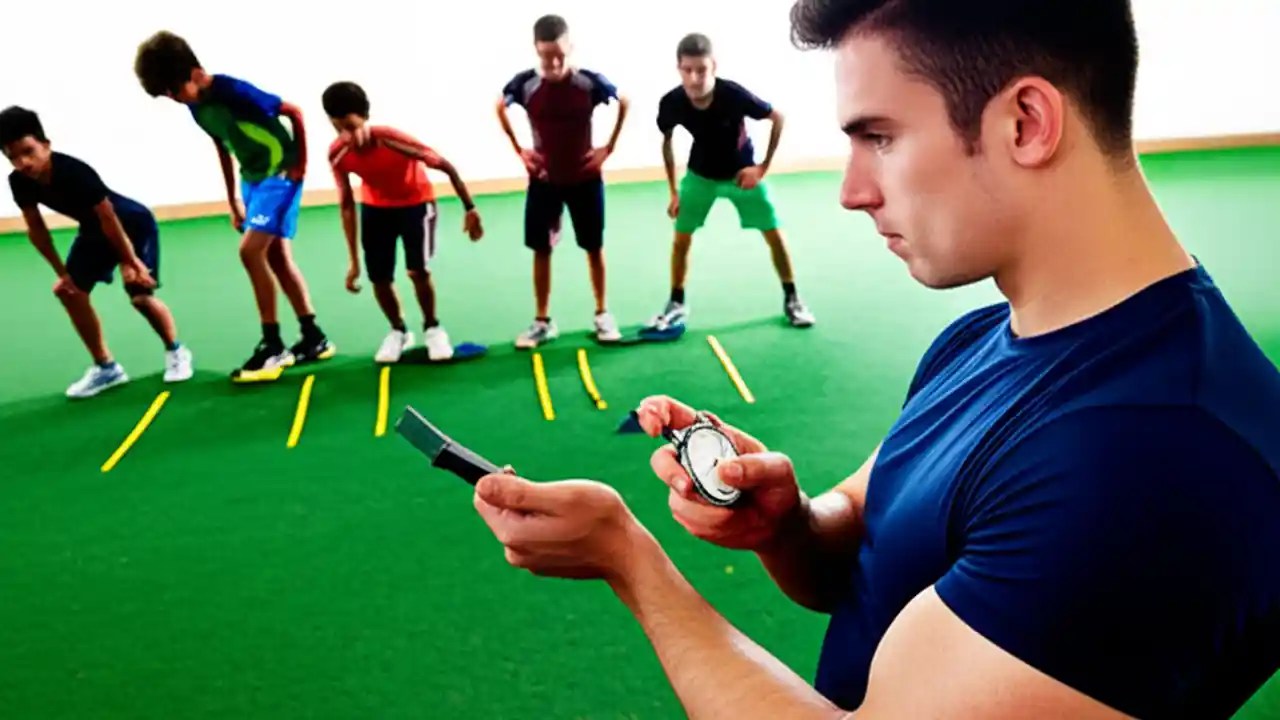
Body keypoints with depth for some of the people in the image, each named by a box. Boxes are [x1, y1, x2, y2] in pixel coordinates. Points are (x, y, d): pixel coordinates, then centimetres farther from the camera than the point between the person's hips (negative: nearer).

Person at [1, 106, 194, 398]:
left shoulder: (75, 172, -36)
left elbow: (108, 218, -27)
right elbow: (36, 228, -3)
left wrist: (129, 261, -18)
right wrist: (62, 272, 0)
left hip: (134, 224, -7)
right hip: (93, 230, 7)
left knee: (140, 295, -15)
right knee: (70, 291, -1)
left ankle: (176, 352, 11)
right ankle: (106, 367, 10)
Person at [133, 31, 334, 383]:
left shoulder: (234, 91, -21)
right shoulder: (196, 107, 4)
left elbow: (294, 111, -16)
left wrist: (299, 164, -10)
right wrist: (233, 202, 17)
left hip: (280, 174, -9)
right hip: (252, 178, 9)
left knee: (250, 251, -17)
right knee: (277, 258, 8)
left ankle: (272, 346, -8)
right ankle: (314, 339, 16)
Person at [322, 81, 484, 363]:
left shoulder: (392, 139, -35)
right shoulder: (337, 154, -23)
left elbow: (446, 166, -25)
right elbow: (346, 204, -11)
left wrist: (470, 208, -22)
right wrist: (354, 260, -11)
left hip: (416, 202, -3)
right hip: (376, 206, 3)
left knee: (418, 270, -17)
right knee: (379, 277, -3)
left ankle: (432, 328, 11)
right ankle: (398, 331, 24)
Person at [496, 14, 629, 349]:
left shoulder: (590, 81, -14)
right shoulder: (524, 84, -12)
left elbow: (625, 103, 4)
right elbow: (500, 108, 9)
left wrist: (609, 147, -1)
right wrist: (518, 149, 3)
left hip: (585, 178, -1)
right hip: (544, 180, 1)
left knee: (594, 248, 8)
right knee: (541, 250, 5)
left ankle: (602, 314, 24)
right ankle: (543, 321, 17)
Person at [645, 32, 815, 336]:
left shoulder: (734, 94, -32)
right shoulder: (671, 103, -25)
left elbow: (778, 118, -15)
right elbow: (667, 143, -3)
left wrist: (763, 167, -16)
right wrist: (674, 191, -2)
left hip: (742, 172, -1)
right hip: (700, 175, 2)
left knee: (774, 234, -2)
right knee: (681, 239, -3)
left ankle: (791, 299, 17)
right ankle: (677, 304, 15)